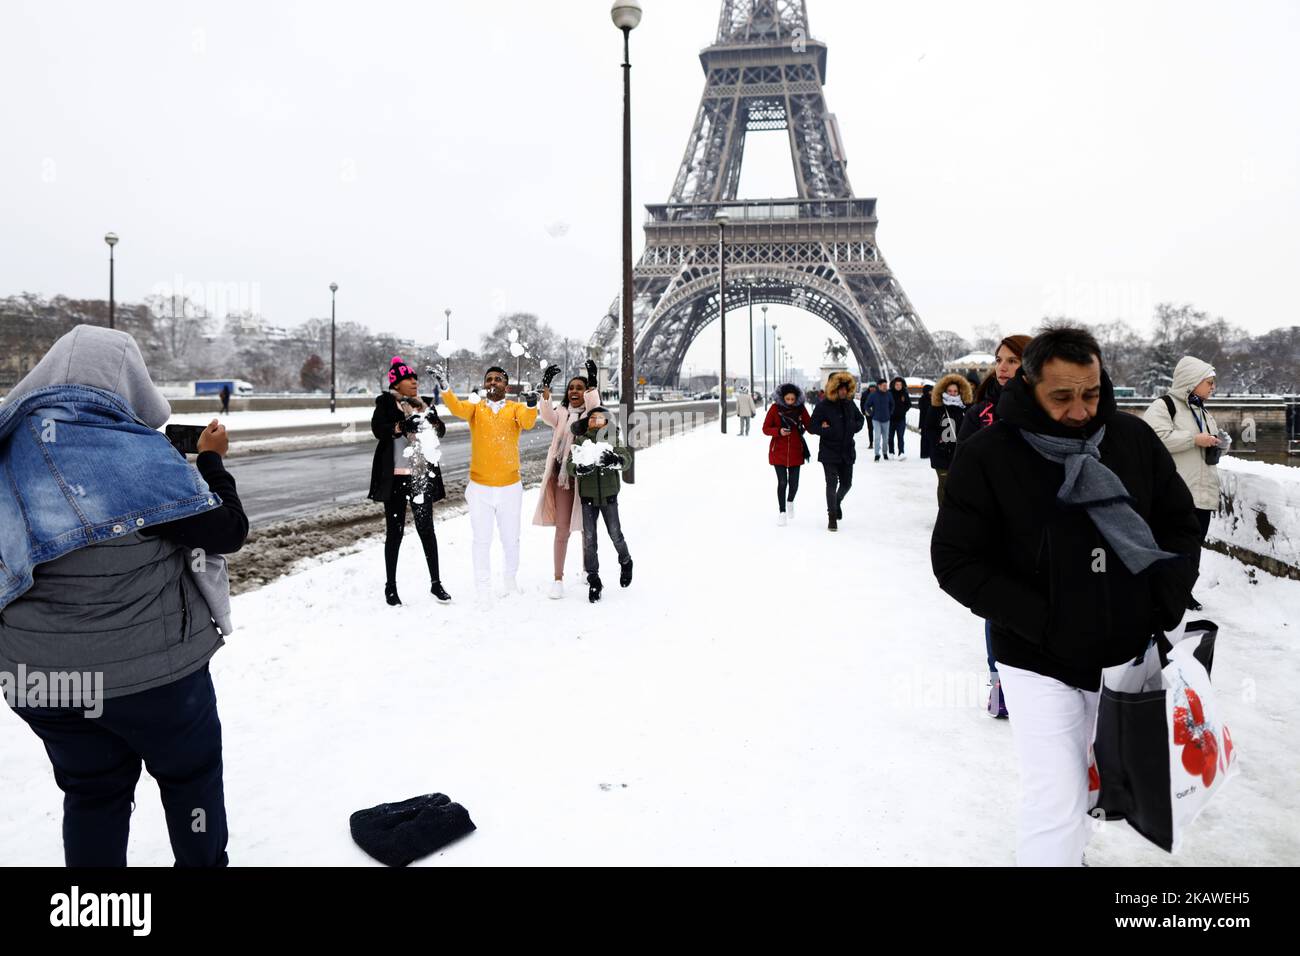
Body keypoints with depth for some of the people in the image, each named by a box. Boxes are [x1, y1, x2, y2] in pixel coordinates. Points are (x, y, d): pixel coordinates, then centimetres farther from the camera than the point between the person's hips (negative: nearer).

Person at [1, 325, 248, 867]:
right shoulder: (140, 457, -21)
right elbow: (228, 532, -12)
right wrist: (211, 460, 1)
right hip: (149, 669, -5)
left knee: (91, 788, 22)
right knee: (190, 772, 19)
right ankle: (204, 861, 36)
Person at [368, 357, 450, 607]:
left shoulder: (425, 404, 13)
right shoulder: (385, 403, 1)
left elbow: (441, 430, 3)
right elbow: (378, 429, -15)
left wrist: (432, 423, -18)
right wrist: (402, 426, -30)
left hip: (422, 475, 3)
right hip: (395, 476, -3)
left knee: (426, 528, 6)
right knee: (395, 531, 4)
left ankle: (436, 583, 15)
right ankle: (390, 587, 14)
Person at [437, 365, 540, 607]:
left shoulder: (515, 408, 0)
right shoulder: (475, 408, 2)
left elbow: (528, 422, -21)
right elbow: (457, 408, -19)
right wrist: (444, 387, -37)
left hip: (510, 487, 0)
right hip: (480, 487, 0)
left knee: (511, 540, 12)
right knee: (482, 541, 5)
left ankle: (510, 582, 35)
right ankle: (484, 592, 16)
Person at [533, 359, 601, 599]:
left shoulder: (590, 413, 4)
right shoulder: (561, 413, 8)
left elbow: (594, 407, -21)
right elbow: (547, 416, -15)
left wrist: (592, 385, -34)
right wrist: (545, 388, -28)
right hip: (562, 475, 1)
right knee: (562, 529, 1)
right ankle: (558, 579, 8)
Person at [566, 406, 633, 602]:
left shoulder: (612, 439, -1)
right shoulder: (579, 441, 1)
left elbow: (626, 458, -16)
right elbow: (570, 464, -8)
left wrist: (615, 459, -38)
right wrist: (578, 468, -31)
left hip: (608, 496, -1)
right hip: (587, 497, 1)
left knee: (615, 535, 5)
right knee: (589, 538, 3)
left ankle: (625, 562, 35)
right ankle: (593, 581, 14)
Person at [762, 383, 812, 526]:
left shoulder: (801, 408, -2)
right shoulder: (775, 408, -6)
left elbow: (809, 426, 1)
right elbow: (765, 428, -3)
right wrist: (779, 431, -20)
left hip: (796, 451, 2)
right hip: (778, 451, -2)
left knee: (794, 482, 4)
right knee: (782, 482, -3)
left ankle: (790, 501, 37)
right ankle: (782, 511, 13)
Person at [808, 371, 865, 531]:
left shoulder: (849, 404, 4)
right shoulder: (823, 405, -11)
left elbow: (860, 420, 17)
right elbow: (812, 426, -11)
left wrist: (853, 427, -3)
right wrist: (826, 430, -24)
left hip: (847, 451, 5)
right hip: (829, 452, -5)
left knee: (846, 483, 13)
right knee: (832, 483, -6)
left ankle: (837, 502, 44)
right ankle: (832, 516, 7)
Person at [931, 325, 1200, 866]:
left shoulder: (1134, 439, -2)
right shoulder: (988, 456, -14)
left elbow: (1179, 522, 10)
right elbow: (956, 561, -13)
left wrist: (1166, 603, -5)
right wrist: (1044, 620, -19)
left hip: (1125, 656, 4)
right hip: (1040, 663, -4)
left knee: (1085, 787, 21)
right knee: (1058, 805, -8)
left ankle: (1067, 854, 45)